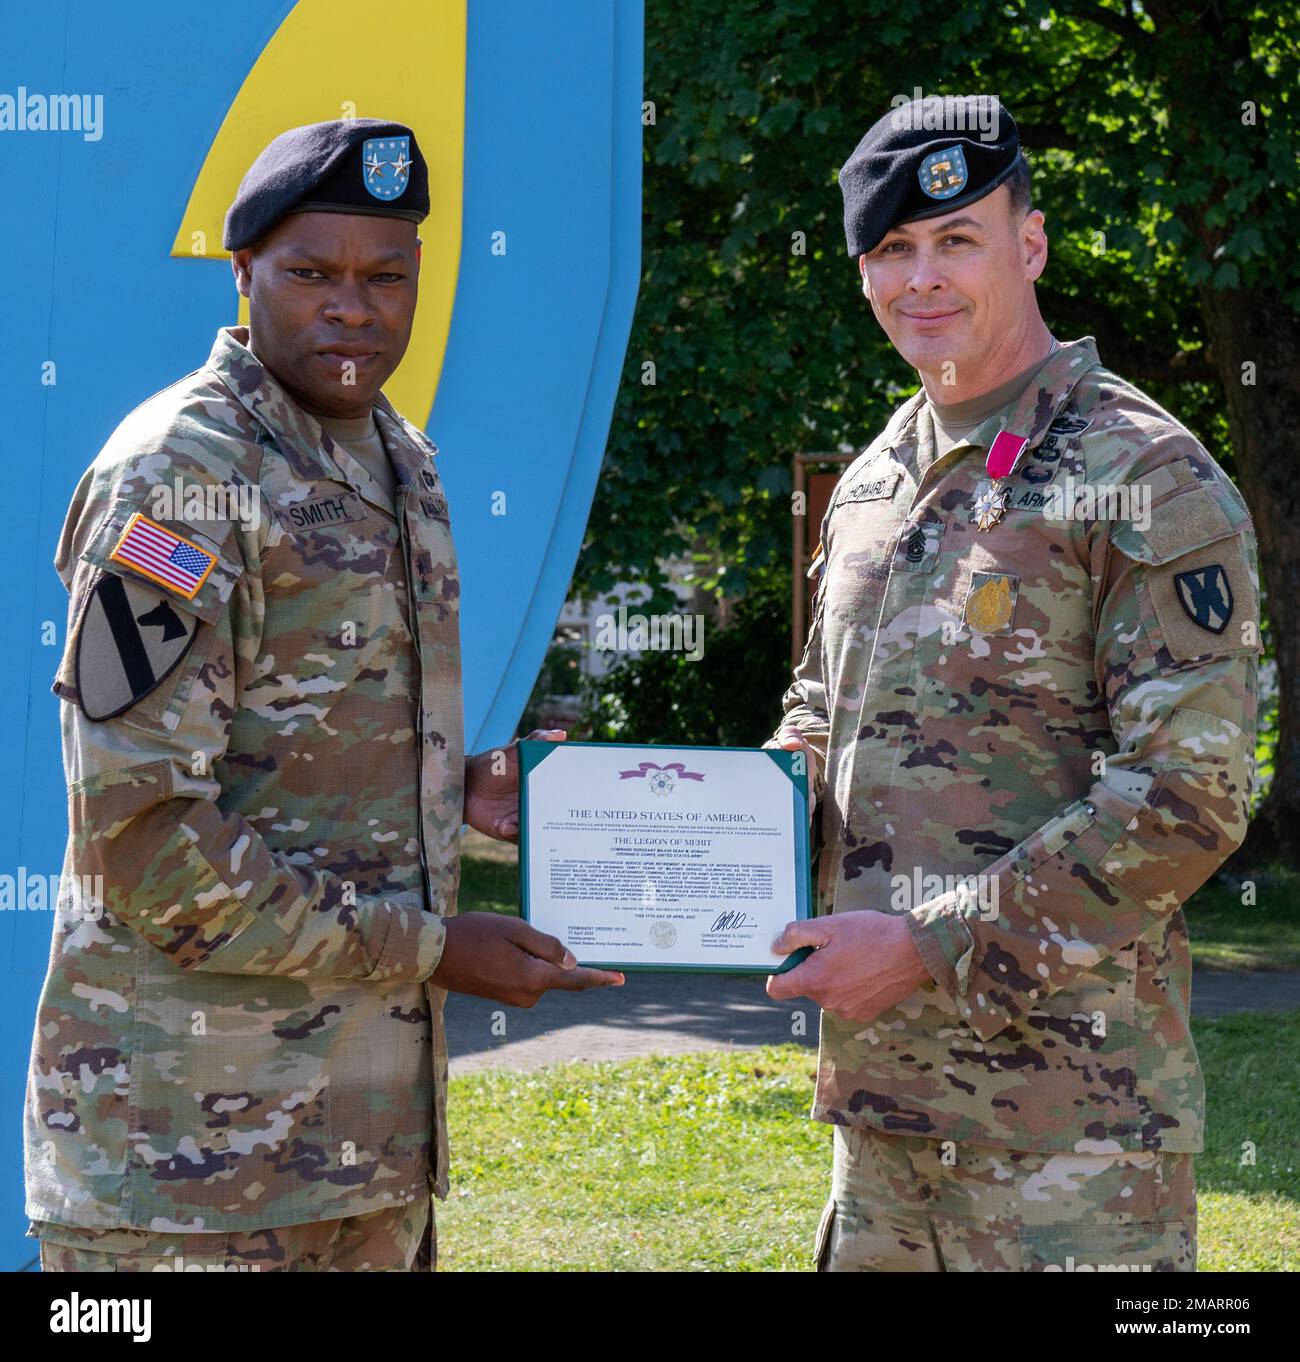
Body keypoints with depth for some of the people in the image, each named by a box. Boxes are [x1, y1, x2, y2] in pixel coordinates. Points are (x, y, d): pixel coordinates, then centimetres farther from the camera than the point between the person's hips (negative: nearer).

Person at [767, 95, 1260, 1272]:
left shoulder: (1149, 484, -9)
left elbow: (1187, 799, -15)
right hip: (879, 1086, 7)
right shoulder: (870, 487, 14)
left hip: (1067, 1105, -7)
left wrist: (928, 946, -18)